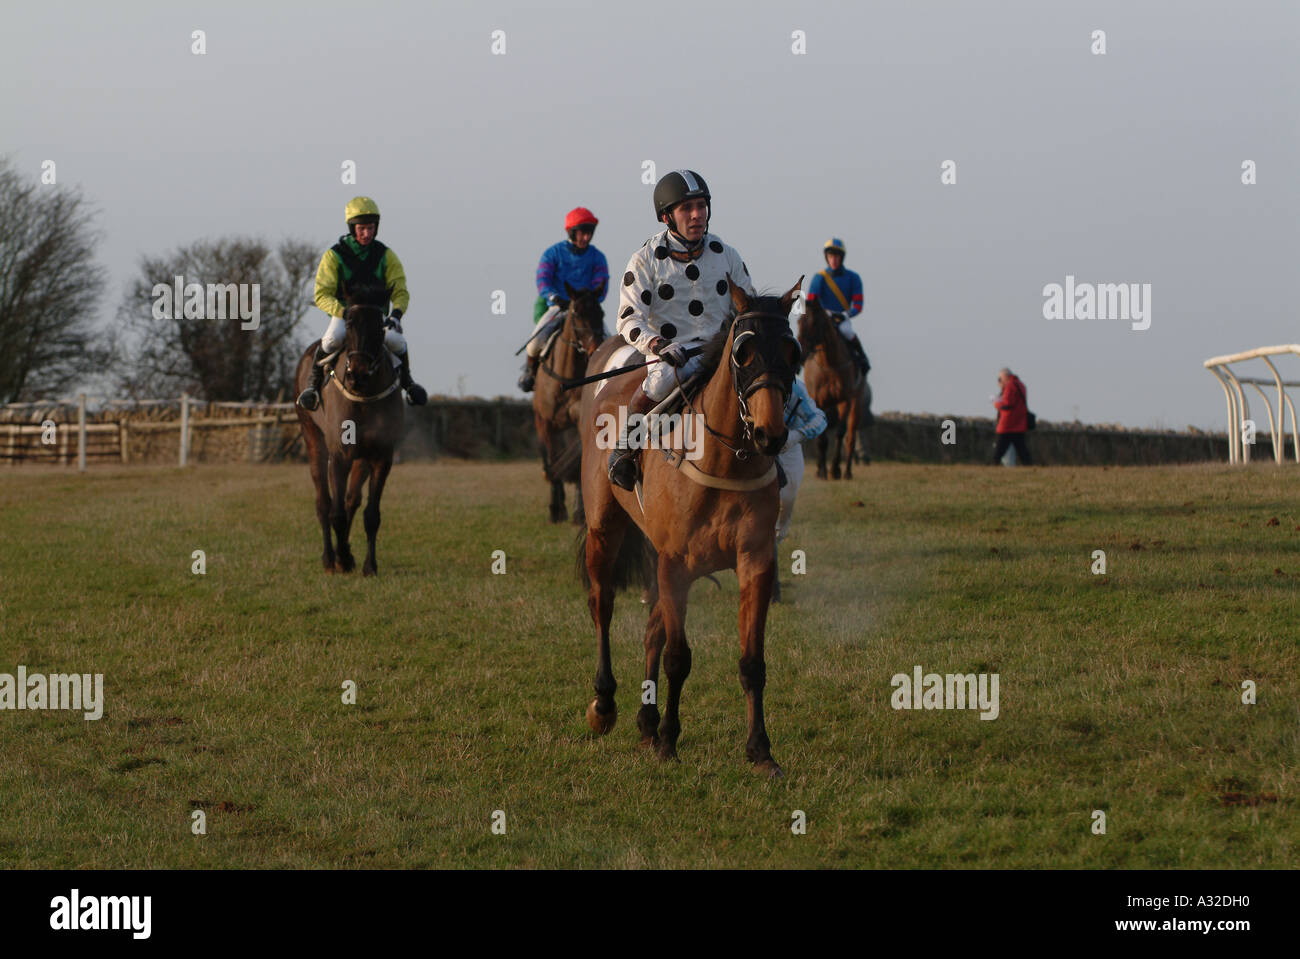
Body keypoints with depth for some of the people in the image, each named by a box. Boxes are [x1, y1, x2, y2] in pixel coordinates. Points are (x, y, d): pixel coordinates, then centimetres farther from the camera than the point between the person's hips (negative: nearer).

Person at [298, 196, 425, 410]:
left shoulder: (385, 256, 0)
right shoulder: (334, 256, -7)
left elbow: (400, 291, -1)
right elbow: (322, 296, -11)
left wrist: (396, 313, -24)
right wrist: (344, 313, -29)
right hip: (343, 312, -2)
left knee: (396, 340, -26)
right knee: (333, 338, -34)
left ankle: (407, 381, 1)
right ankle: (313, 384, -16)